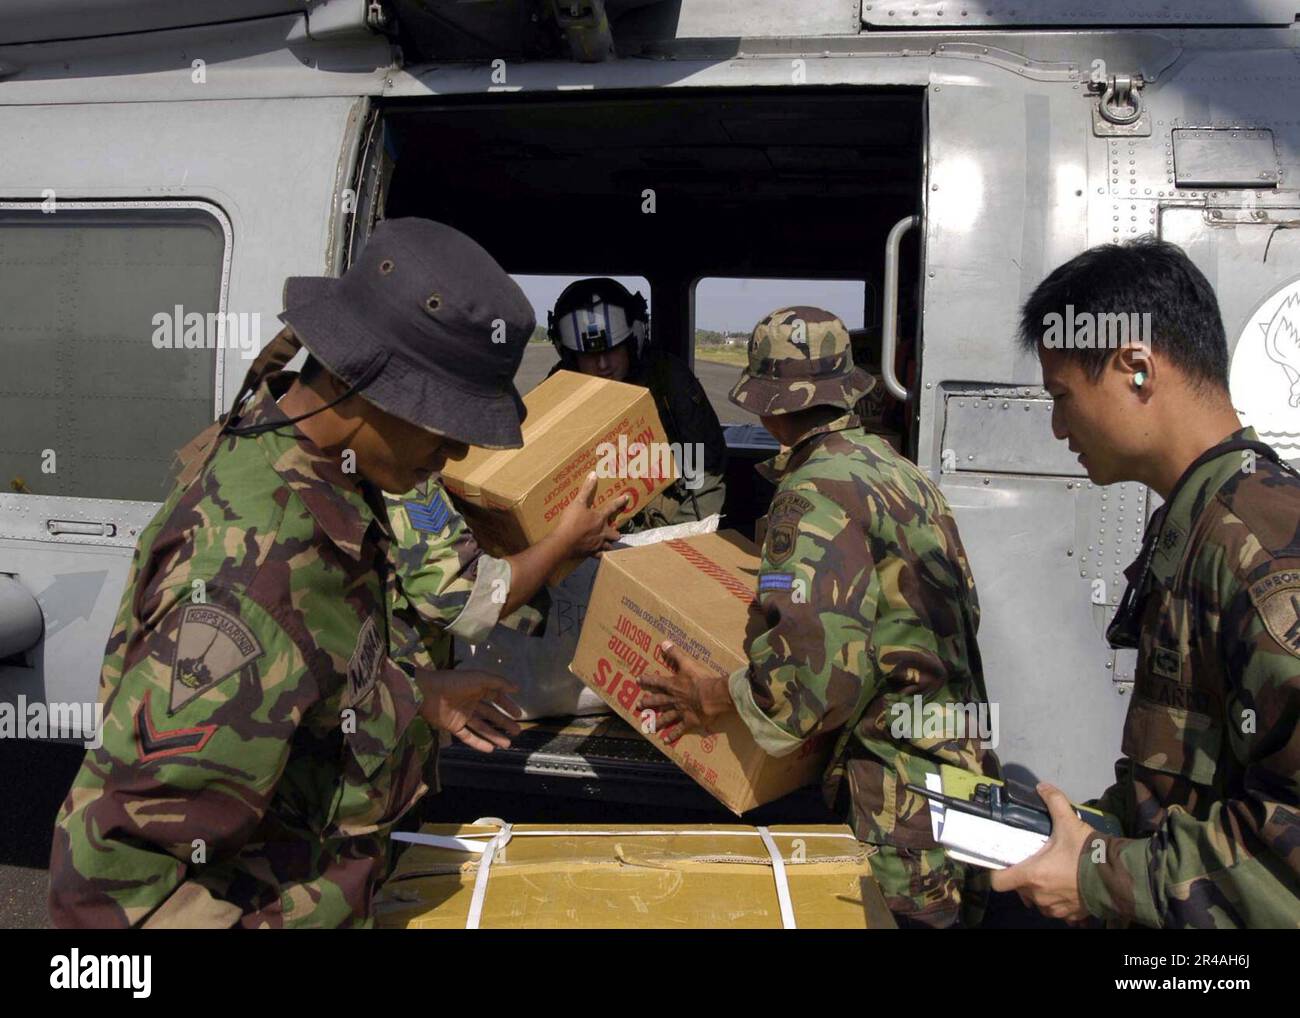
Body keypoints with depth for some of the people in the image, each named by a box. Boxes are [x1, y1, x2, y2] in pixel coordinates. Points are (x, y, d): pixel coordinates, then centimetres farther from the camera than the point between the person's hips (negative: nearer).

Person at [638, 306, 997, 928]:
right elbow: (963, 610, 18)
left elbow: (819, 656, -28)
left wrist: (716, 697, -13)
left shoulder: (818, 493, -17)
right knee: (947, 913, 19)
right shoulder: (897, 469, 12)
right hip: (963, 762, 10)